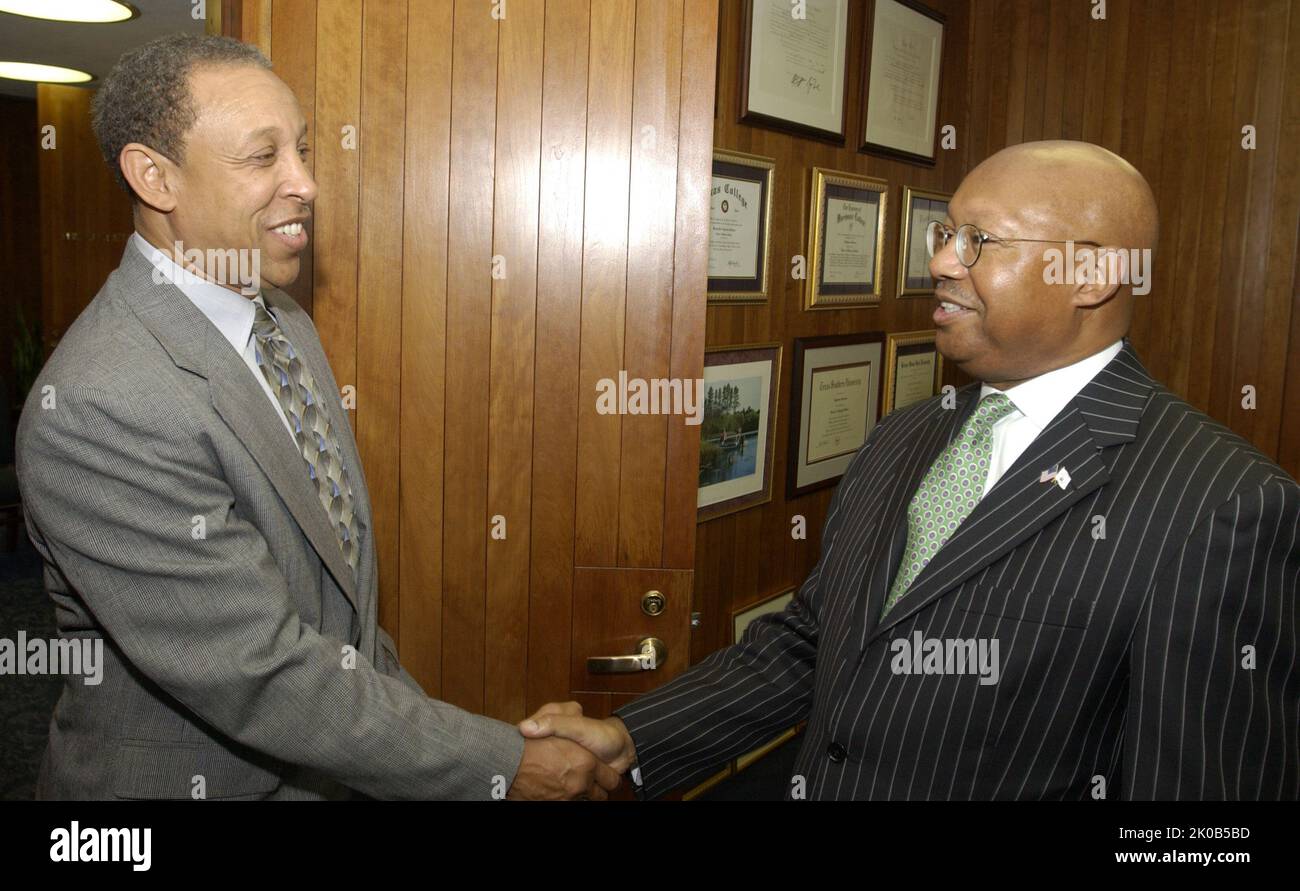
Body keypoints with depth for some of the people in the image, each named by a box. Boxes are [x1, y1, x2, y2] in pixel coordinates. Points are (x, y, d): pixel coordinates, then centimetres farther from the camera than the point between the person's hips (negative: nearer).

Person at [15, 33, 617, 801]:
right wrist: (505, 766, -23)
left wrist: (404, 701, 6)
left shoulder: (284, 319, 1)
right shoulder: (98, 408, -27)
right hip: (199, 777, -6)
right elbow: (262, 678, -28)